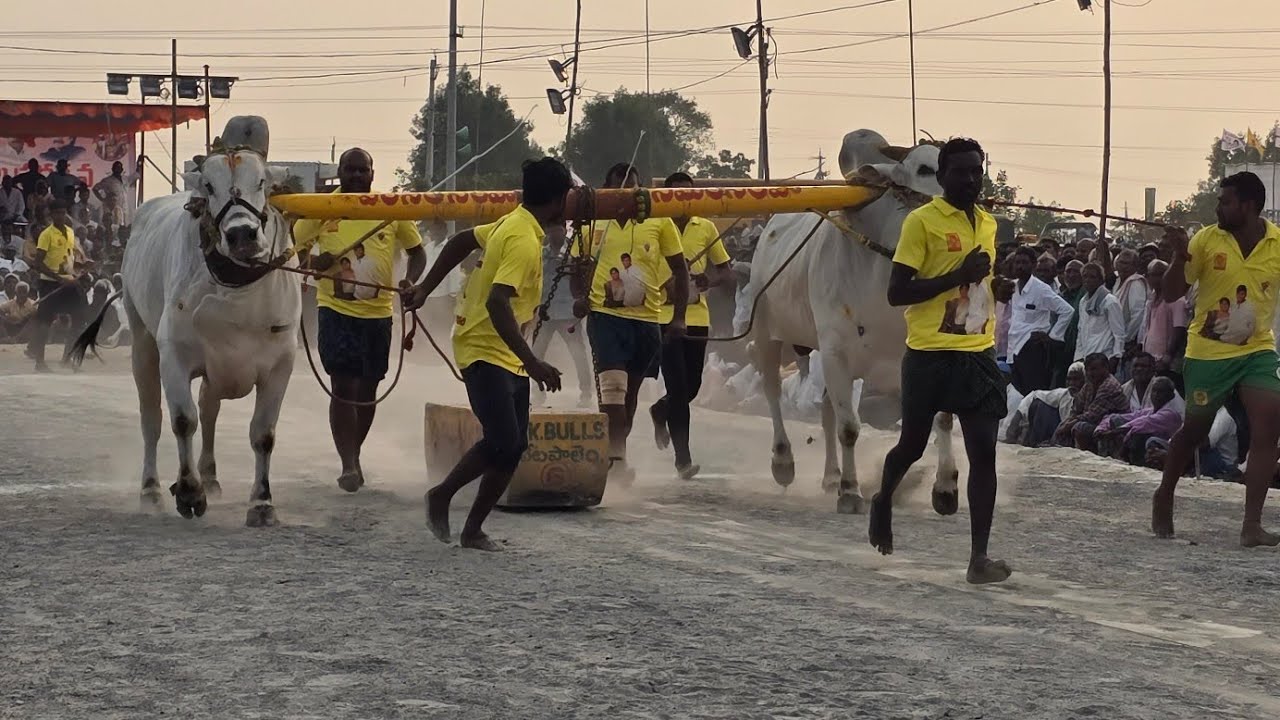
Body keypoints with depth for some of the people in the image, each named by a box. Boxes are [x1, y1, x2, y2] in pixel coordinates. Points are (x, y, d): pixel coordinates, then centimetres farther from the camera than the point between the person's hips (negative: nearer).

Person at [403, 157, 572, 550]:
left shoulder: (513, 224, 9)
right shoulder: (524, 240, -21)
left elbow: (462, 241, 20)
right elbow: (497, 303, -32)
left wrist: (426, 288, 24)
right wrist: (532, 362, -37)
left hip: (508, 356, 10)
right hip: (486, 352, -10)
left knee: (514, 445, 4)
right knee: (502, 443, -18)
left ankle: (474, 529, 10)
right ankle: (441, 496, 3)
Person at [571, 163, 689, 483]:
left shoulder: (659, 223, 3)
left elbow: (680, 270, 8)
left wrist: (678, 317, 1)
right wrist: (579, 297, -5)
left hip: (647, 317, 2)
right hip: (605, 313, -2)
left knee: (631, 390, 13)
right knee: (612, 383, -18)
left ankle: (615, 452, 28)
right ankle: (616, 456, -20)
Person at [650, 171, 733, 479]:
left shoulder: (706, 229, 7)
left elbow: (724, 270, 14)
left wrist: (708, 281, -8)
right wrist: (662, 287, -17)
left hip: (697, 317, 4)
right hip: (665, 317, -4)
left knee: (692, 386, 11)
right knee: (678, 389, -8)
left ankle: (660, 411, 45)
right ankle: (683, 459, -3)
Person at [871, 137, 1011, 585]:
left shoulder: (987, 224, 13)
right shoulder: (921, 221, -7)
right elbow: (896, 293, -12)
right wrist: (957, 276, -19)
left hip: (977, 352, 4)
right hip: (929, 354, -4)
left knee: (984, 451, -7)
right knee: (913, 445, 10)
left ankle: (979, 557, -9)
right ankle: (883, 502, 43)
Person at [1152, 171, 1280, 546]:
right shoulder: (1207, 240, -8)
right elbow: (1171, 293, -5)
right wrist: (1180, 257, -22)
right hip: (1208, 352, -1)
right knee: (1195, 428, 11)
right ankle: (1164, 497, 38)